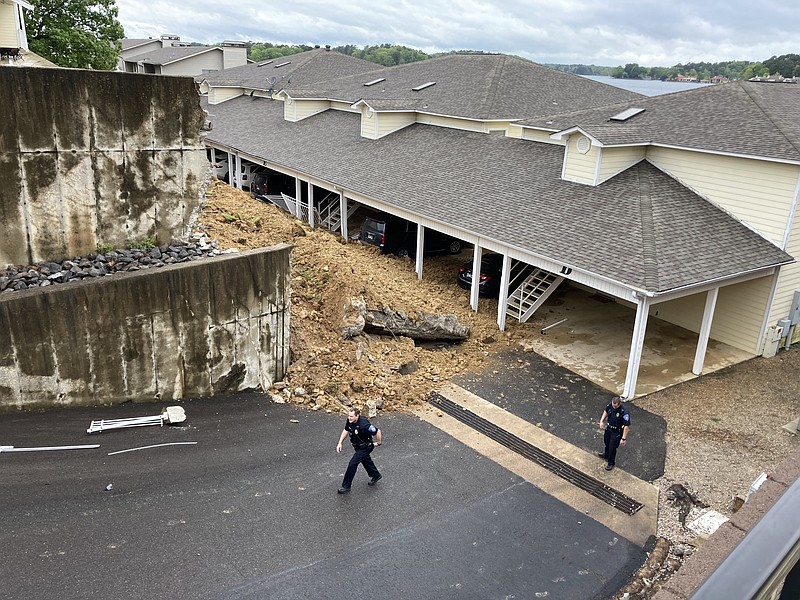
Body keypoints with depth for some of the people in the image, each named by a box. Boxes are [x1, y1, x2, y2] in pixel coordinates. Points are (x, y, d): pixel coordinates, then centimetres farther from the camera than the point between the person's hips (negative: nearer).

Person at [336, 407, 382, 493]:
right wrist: (340, 443, 1)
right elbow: (346, 430, 5)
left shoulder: (364, 424, -37)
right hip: (357, 446, 8)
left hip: (365, 447, -8)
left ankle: (346, 486, 4)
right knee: (365, 461, 25)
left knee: (353, 464, -9)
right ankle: (376, 476, 50)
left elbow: (377, 432, -28)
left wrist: (378, 443, -13)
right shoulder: (349, 421, -15)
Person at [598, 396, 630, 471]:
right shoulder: (610, 405, -19)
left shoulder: (624, 412, -36)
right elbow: (606, 411, 5)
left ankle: (611, 463, 33)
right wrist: (602, 421, -1)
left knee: (612, 447, 8)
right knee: (606, 442, 28)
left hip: (617, 432, -6)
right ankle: (606, 455, 58)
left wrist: (623, 438, -25)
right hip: (608, 428, 6)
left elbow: (626, 426, -28)